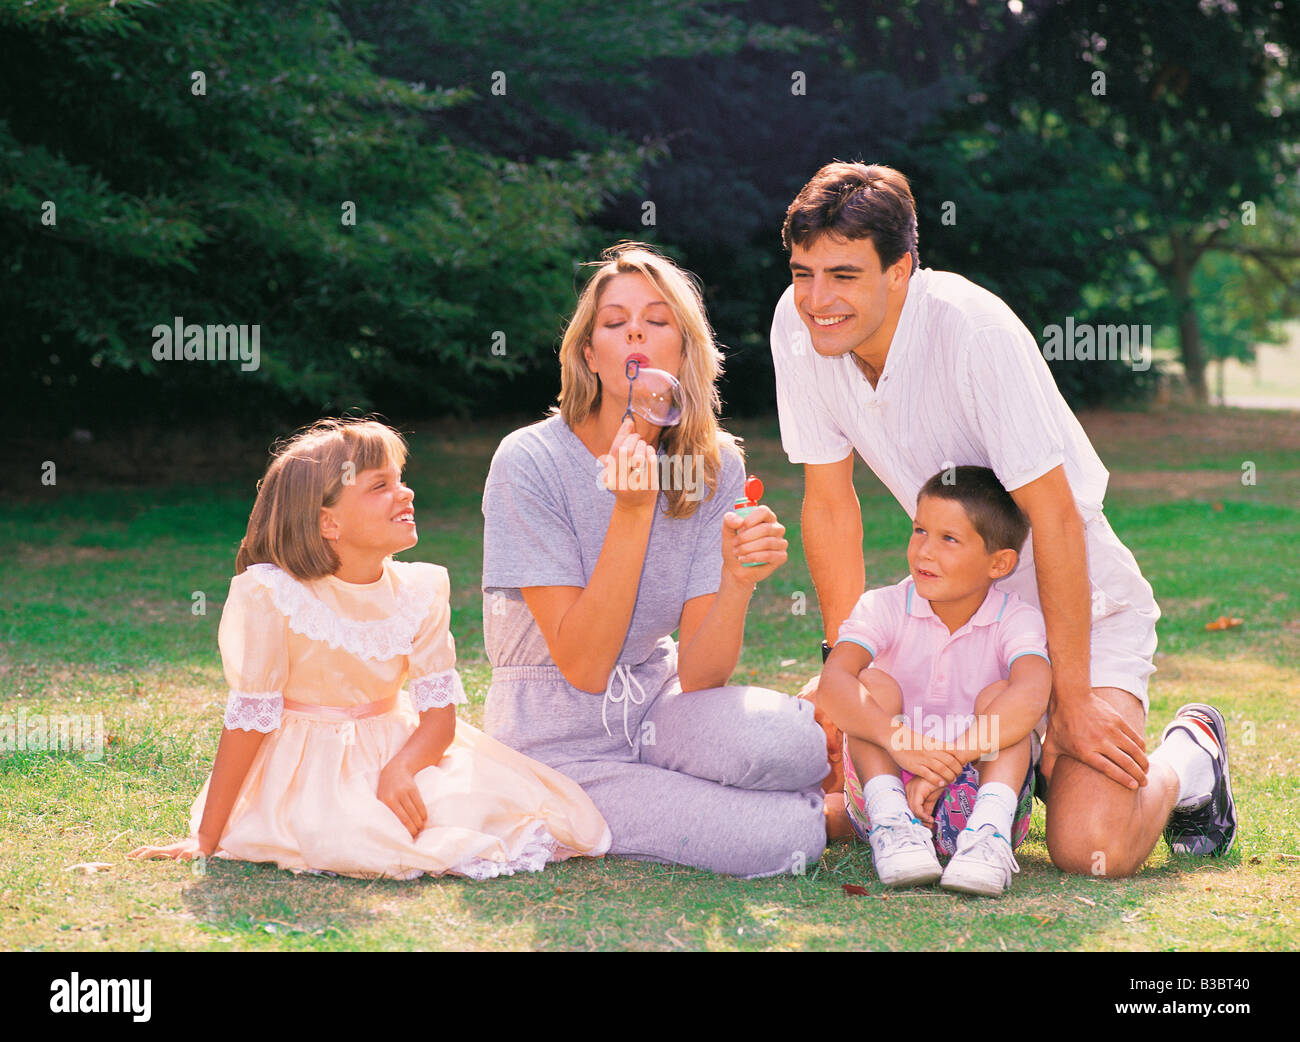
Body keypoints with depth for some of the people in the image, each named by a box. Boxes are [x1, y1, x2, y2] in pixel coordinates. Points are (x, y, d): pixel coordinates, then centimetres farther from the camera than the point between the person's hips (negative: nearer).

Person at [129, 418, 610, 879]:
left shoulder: (420, 592, -4)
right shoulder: (269, 596, -17)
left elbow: (440, 712, -5)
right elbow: (250, 719, -12)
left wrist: (400, 768, -27)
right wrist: (206, 839, -10)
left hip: (397, 751, 3)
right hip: (306, 770, -3)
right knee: (340, 839, -35)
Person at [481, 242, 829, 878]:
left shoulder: (715, 467, -4)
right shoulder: (531, 463, -16)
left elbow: (697, 678, -9)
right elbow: (584, 667, -20)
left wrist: (736, 581, -29)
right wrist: (633, 509, -28)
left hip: (655, 707, 4)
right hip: (558, 747, -4)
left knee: (787, 740, -31)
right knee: (781, 839, -25)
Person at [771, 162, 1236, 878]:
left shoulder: (977, 330, -29)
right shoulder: (799, 326, -12)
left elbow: (1054, 517, -25)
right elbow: (829, 504, -3)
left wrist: (1071, 700, -22)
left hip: (1080, 599, -6)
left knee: (1090, 849, -22)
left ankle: (1189, 756, 13)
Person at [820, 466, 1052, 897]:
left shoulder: (1016, 620, -10)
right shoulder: (883, 609, -7)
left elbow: (1031, 695, -32)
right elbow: (833, 682, -25)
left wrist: (946, 760, -42)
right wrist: (899, 740, -43)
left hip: (978, 782, -1)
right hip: (890, 782, 1)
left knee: (997, 695, -22)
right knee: (874, 684, -19)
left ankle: (989, 832, -41)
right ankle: (892, 824, -34)